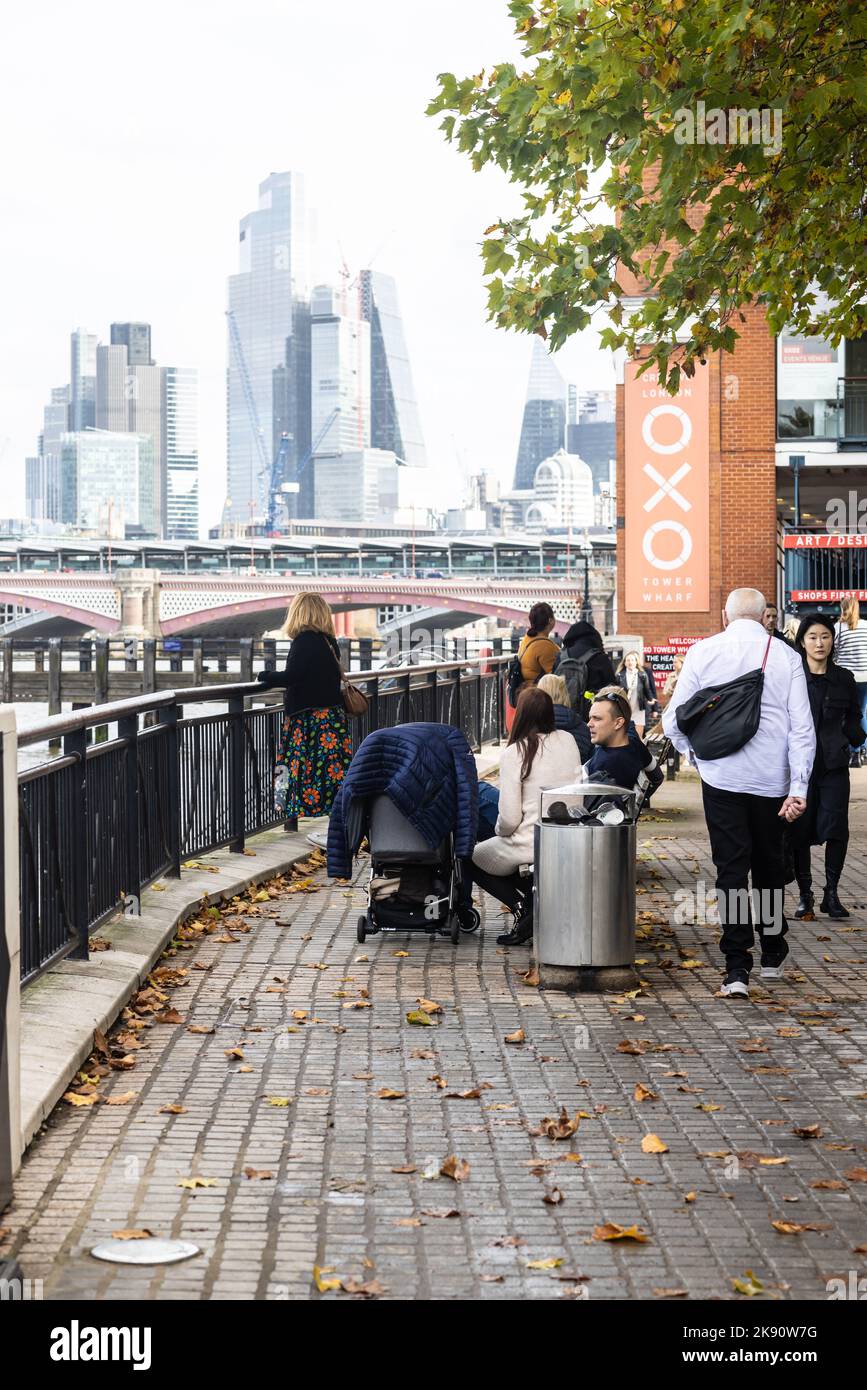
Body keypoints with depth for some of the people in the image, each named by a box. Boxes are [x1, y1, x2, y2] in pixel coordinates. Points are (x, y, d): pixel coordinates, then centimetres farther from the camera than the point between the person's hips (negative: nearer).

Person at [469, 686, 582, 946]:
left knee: (471, 861, 22)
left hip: (529, 842, -6)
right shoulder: (568, 741, 0)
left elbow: (509, 818, -17)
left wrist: (500, 831, 7)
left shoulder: (515, 752, -15)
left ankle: (525, 907, 0)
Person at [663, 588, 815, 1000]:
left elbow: (673, 721, -1)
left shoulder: (703, 652, -2)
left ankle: (737, 968, -6)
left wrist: (695, 752, 17)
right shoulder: (786, 656, -1)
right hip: (772, 781, 1)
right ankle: (772, 957, 29)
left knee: (731, 869, 1)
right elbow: (802, 727, -6)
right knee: (770, 866, 18)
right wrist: (798, 788, -5)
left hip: (722, 778, -1)